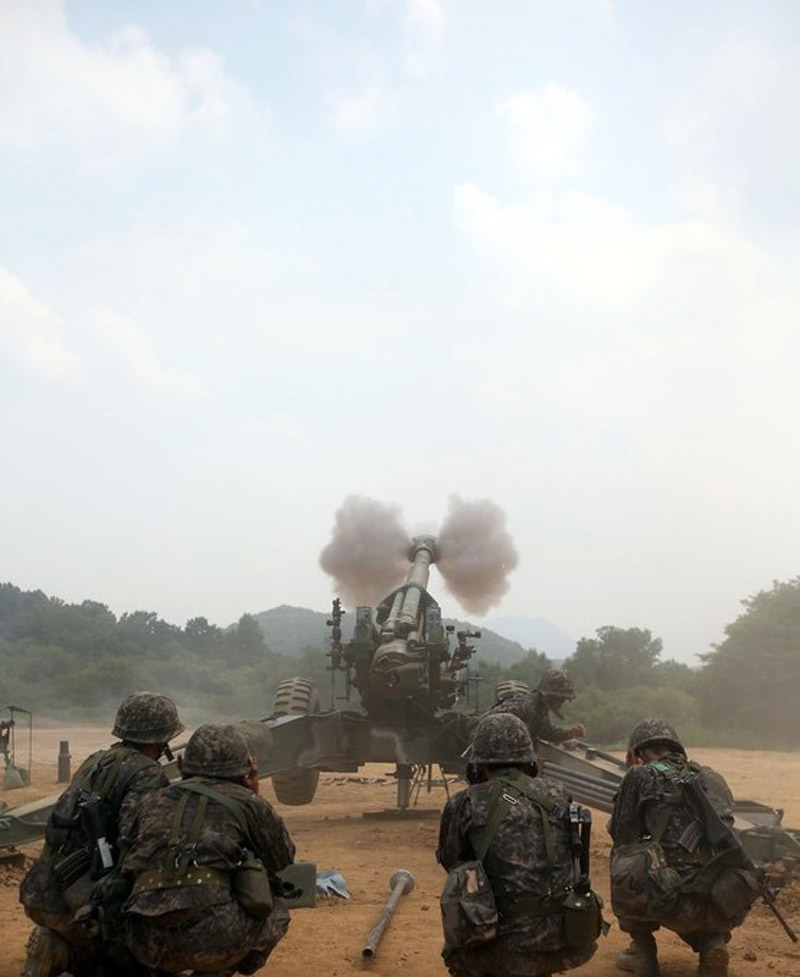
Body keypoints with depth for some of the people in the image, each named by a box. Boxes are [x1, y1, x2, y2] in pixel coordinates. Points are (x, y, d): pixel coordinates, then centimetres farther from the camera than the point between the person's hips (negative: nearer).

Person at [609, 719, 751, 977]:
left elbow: (621, 836, 11)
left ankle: (642, 949, 20)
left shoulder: (640, 775, 4)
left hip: (678, 907, -5)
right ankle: (713, 941, 11)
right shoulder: (713, 777, 20)